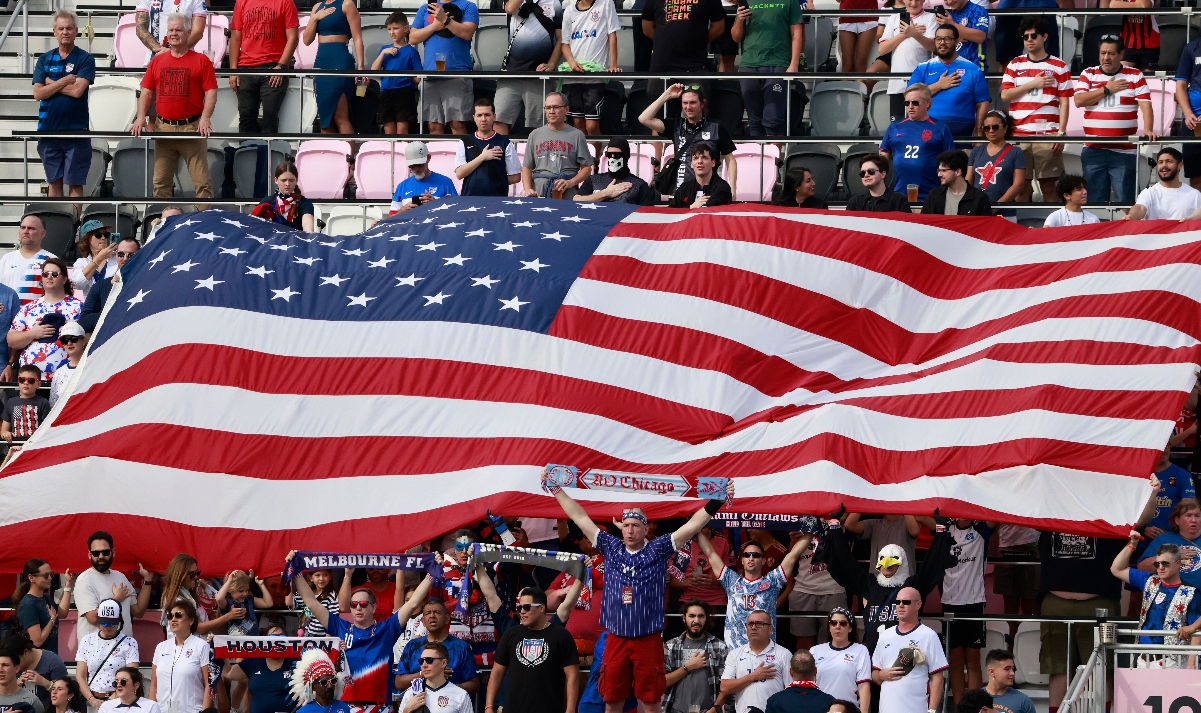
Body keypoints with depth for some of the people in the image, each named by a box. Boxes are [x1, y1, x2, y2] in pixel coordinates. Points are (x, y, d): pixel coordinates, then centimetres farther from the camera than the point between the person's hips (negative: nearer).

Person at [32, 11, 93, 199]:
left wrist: (51, 84, -6)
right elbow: (38, 93, -3)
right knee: (54, 181, 10)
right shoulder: (44, 60, 7)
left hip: (76, 131, -3)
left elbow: (77, 90, -16)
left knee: (75, 183, 1)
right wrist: (63, 82, -11)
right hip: (48, 130, 3)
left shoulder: (85, 59, -3)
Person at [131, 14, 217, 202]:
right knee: (161, 181, 7)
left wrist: (205, 118, -18)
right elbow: (146, 92, 11)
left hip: (192, 128, -4)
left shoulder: (201, 61, 1)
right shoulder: (157, 61, 11)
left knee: (202, 180, -5)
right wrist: (141, 117, -3)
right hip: (163, 128, 4)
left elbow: (211, 92, -4)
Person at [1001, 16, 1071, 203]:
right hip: (1019, 135, 2)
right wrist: (1033, 84, -5)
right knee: (1021, 185, 1)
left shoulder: (1059, 67, 5)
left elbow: (1064, 103, 2)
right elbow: (1005, 95, 2)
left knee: (1048, 186, -1)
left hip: (1048, 136, -2)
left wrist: (1061, 132, -7)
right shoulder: (1015, 65, 11)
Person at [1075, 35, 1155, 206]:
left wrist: (1148, 130, -20)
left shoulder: (1135, 76, 5)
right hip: (1093, 151, 2)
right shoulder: (1088, 74, 9)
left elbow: (1146, 105, -4)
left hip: (1124, 152, -2)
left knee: (1125, 202, -2)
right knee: (1094, 201, 4)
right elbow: (1079, 100, -4)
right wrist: (1107, 89, -5)